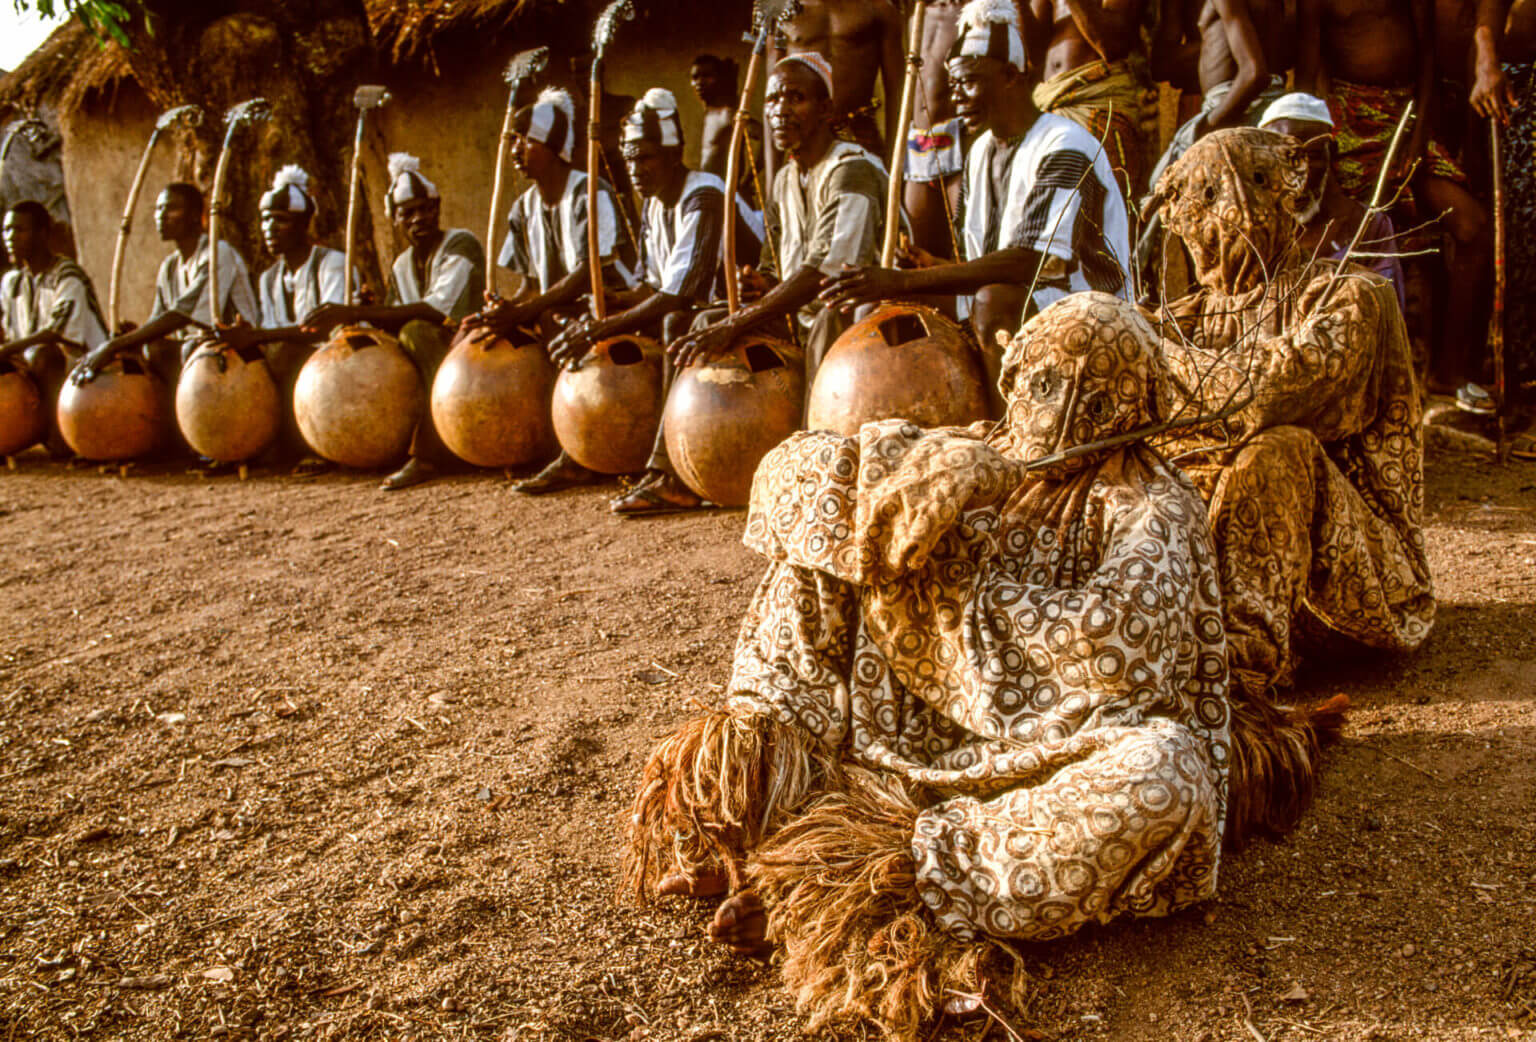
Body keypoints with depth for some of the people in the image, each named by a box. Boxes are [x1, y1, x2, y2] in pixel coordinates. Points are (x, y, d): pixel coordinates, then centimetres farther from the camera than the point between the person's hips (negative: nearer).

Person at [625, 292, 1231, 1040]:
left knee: (1164, 778, -38)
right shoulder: (980, 458, 6)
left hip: (1056, 759, -4)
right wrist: (922, 475, -17)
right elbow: (793, 469, 1)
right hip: (935, 733, 4)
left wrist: (977, 574, -16)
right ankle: (771, 773, -19)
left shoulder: (1152, 510, -7)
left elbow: (1113, 651, -24)